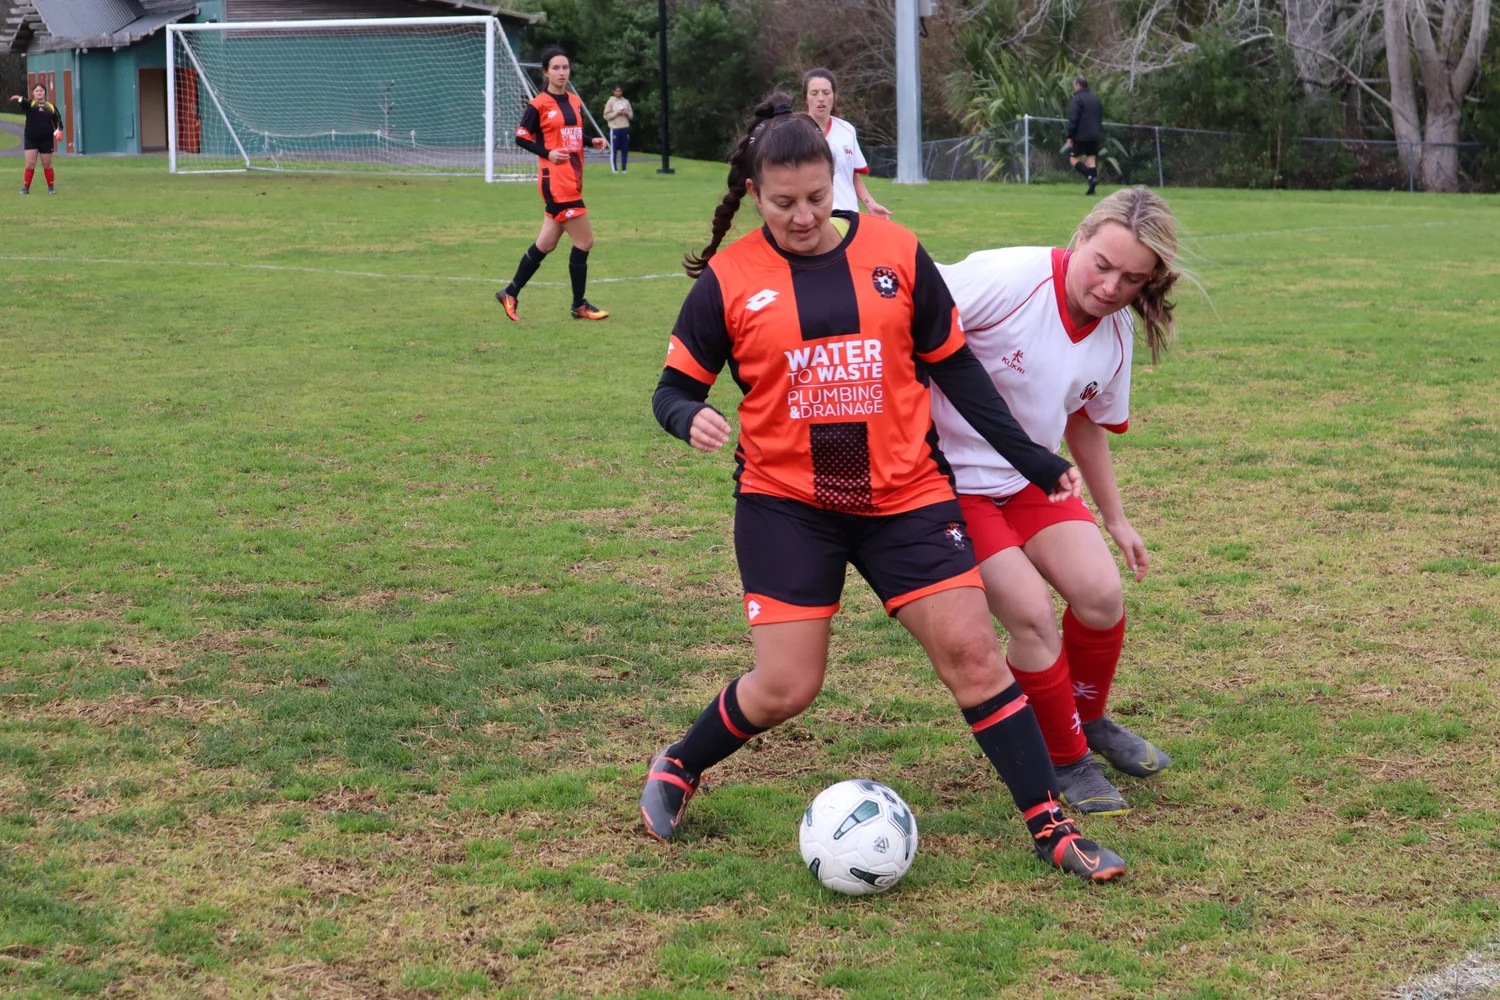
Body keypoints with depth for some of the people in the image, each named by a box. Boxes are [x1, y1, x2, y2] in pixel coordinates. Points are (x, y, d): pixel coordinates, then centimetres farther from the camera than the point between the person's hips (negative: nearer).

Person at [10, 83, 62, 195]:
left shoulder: (51, 106, 5)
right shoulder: (30, 104, -2)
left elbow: (58, 120, 9)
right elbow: (24, 102, -25)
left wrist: (58, 131, -11)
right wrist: (19, 98, -50)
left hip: (46, 140, 1)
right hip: (31, 139, -1)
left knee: (47, 165, 6)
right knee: (30, 164, -4)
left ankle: (51, 187, 15)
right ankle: (26, 188, 2)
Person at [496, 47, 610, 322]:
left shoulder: (575, 102, 13)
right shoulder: (539, 104, -7)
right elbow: (521, 137, -7)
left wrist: (594, 142, 2)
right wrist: (547, 153, -20)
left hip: (573, 180, 8)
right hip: (555, 180, -8)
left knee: (546, 244, 12)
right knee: (585, 241, -7)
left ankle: (510, 294, 22)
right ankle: (579, 305, 6)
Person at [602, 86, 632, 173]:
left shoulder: (626, 102, 12)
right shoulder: (610, 102, 1)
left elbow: (631, 115, 15)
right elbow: (606, 116, -4)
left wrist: (627, 113, -6)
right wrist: (616, 113, -14)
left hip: (625, 128, 4)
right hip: (615, 128, -4)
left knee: (625, 150, 4)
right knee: (614, 150, -3)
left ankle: (623, 169, 11)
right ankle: (614, 169, -1)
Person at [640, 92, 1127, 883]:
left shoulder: (896, 253, -1)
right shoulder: (729, 278, -4)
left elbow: (952, 364, 8)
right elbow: (675, 389, 2)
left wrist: (1028, 455, 7)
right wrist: (691, 420, -22)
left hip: (904, 494, 2)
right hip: (785, 501, -2)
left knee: (971, 651, -4)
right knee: (785, 688, -5)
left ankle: (1051, 829, 4)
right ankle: (679, 768, 24)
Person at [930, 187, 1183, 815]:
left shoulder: (1115, 334, -1)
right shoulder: (1006, 279, -25)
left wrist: (1115, 519, 20)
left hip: (1030, 478, 6)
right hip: (952, 480, -6)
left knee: (1101, 593, -7)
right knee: (1031, 613, -15)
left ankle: (1088, 720, 23)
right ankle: (1067, 762, 7)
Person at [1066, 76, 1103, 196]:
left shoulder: (1077, 99, -9)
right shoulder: (1095, 98, 15)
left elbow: (1073, 120, -15)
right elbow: (1101, 118, 20)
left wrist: (1070, 136, -11)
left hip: (1081, 136, -7)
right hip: (1095, 135, 7)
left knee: (1074, 158, 2)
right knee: (1091, 159, 7)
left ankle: (1090, 177, -19)